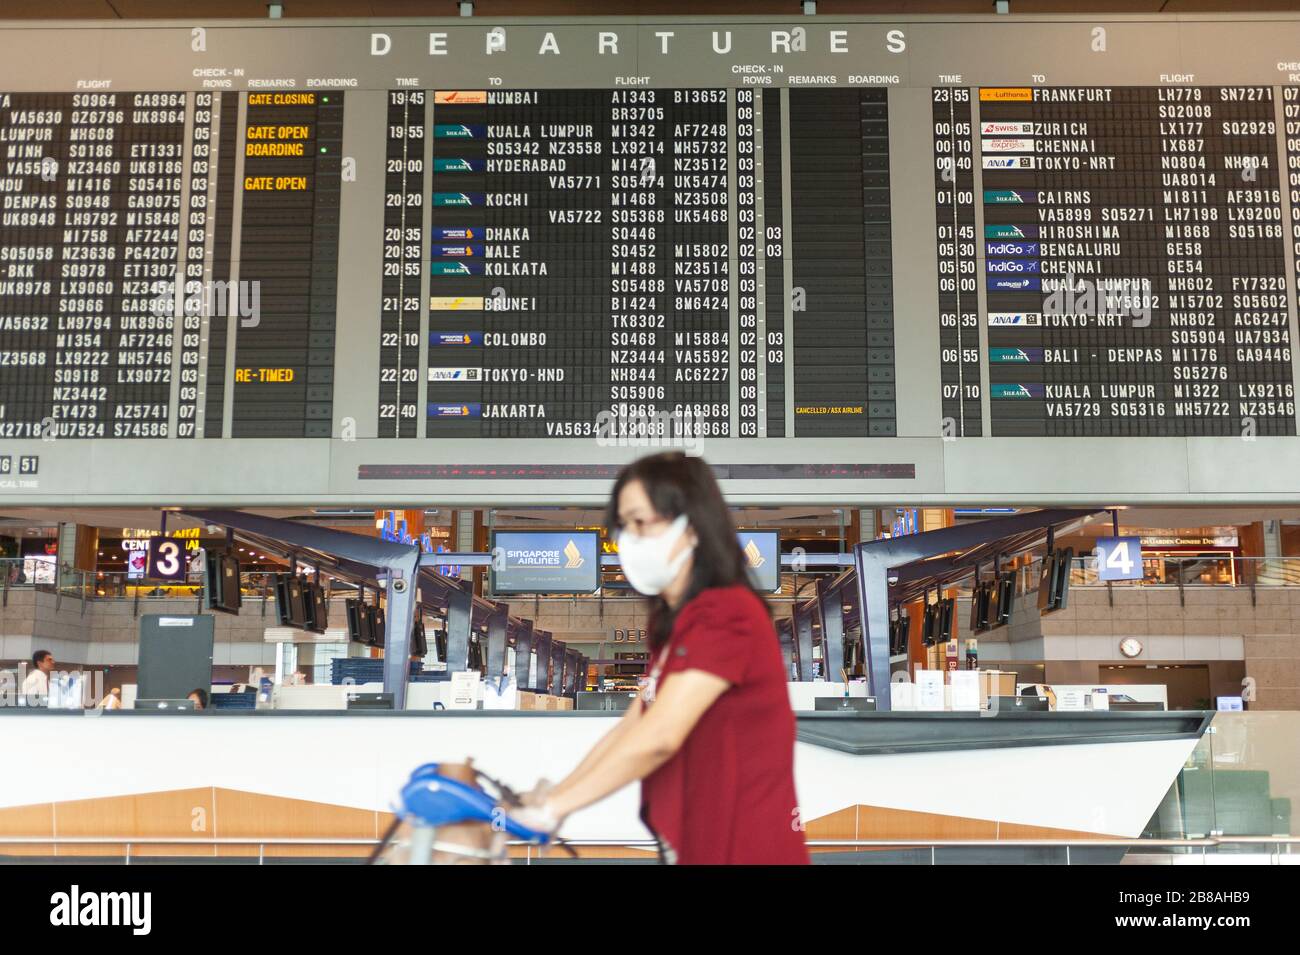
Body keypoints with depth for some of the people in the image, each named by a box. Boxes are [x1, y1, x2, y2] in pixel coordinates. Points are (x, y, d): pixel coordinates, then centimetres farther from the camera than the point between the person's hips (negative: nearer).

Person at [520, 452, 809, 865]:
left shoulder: (724, 616, -20)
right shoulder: (677, 620, 12)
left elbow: (657, 738, -26)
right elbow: (631, 727, 10)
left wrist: (552, 808, -19)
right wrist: (549, 796, 1)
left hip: (744, 846, -8)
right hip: (701, 842, 9)